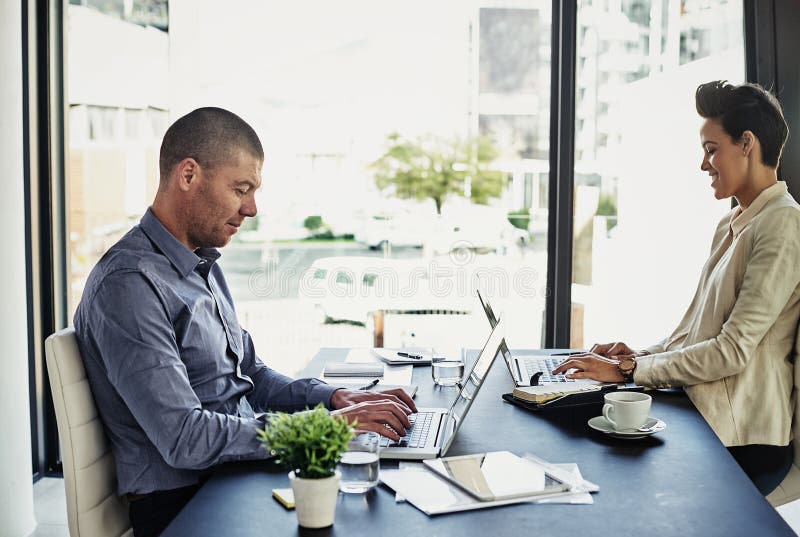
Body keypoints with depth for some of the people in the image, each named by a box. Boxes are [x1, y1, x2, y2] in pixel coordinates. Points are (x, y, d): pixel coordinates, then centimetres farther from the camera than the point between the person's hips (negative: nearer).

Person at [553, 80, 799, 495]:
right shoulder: (730, 225, 18)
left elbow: (733, 350, -18)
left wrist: (628, 370, -14)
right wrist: (640, 355, 5)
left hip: (741, 444, -8)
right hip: (701, 422, 8)